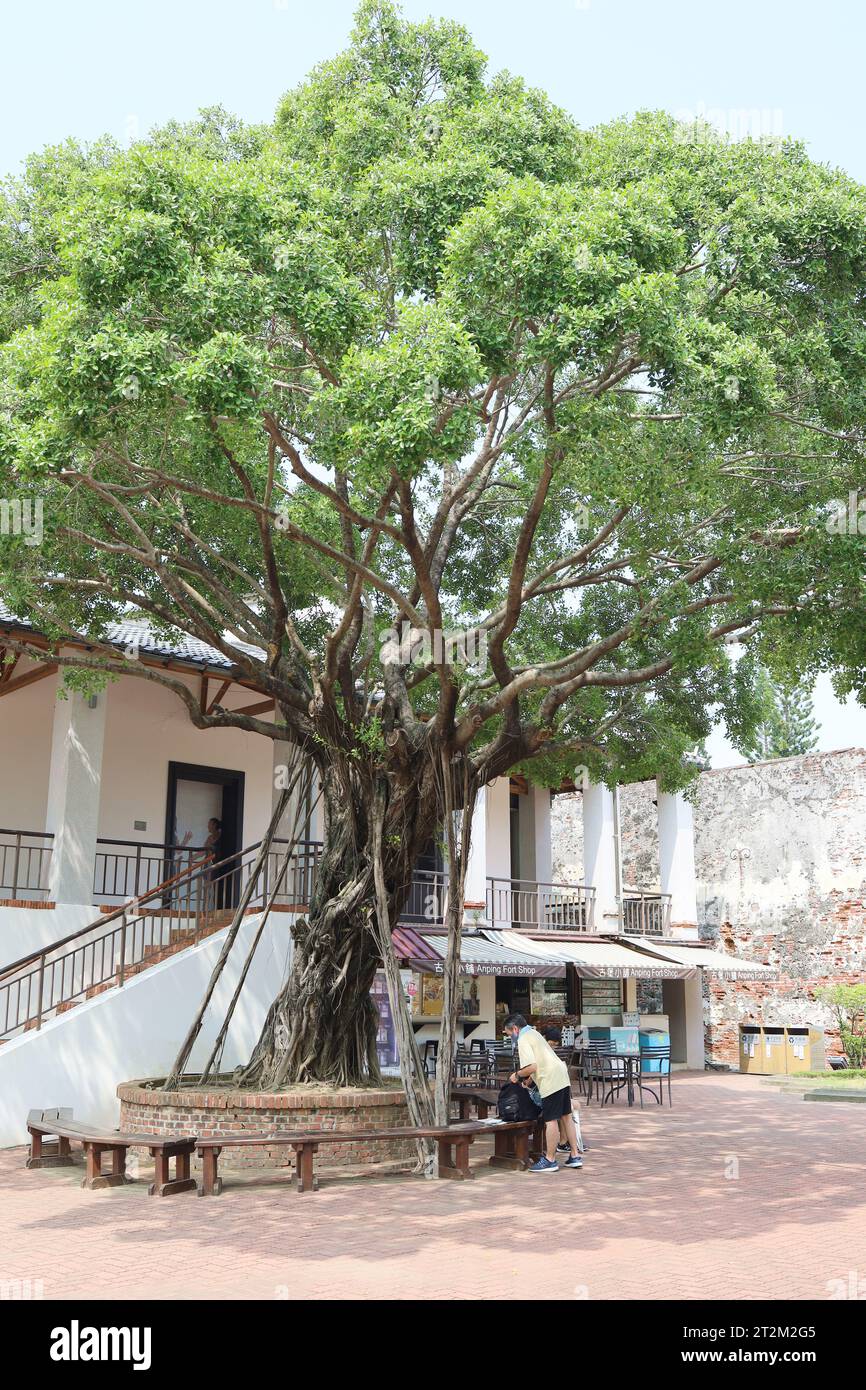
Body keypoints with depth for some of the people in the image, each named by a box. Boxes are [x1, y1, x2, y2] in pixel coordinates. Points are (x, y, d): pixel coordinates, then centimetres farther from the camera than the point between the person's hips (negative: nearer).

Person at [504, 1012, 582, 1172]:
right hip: (562, 1076, 10)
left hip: (551, 1081, -10)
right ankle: (575, 1156, 20)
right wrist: (526, 1077, 22)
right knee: (566, 1117, 15)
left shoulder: (523, 1040, -10)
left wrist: (517, 1075, -4)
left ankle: (550, 1160, 4)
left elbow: (532, 1067, -20)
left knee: (551, 1120, -2)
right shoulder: (533, 1033, 20)